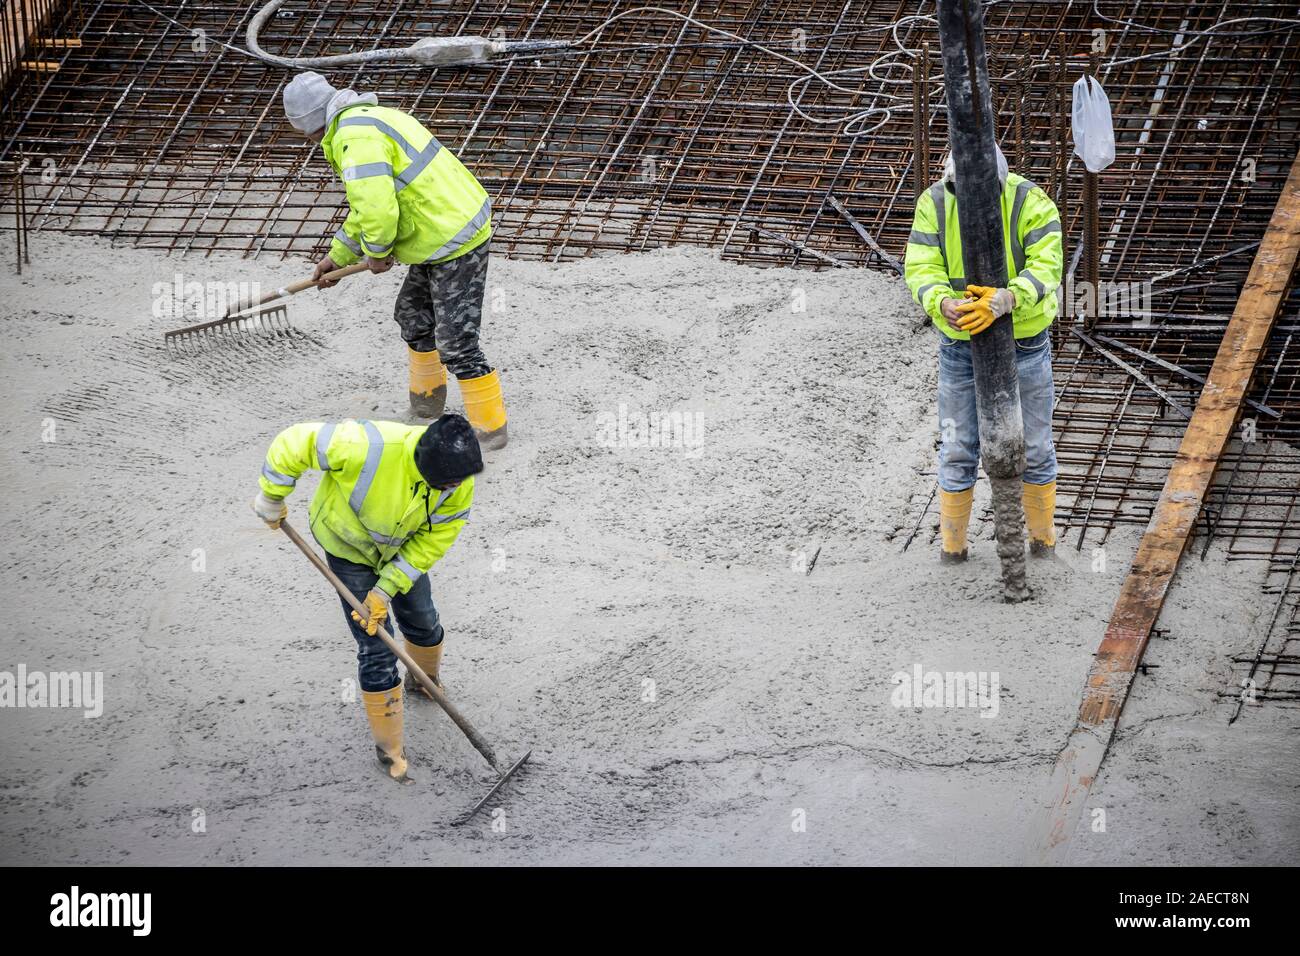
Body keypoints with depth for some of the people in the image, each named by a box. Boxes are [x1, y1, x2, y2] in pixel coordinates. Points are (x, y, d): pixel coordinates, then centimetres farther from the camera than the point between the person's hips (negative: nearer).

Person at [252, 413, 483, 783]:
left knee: (422, 620, 22)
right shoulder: (371, 448, -45)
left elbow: (433, 541, -18)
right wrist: (271, 500, -21)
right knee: (376, 651, -3)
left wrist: (386, 588, -22)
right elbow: (295, 443, -34)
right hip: (348, 544, -4)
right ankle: (389, 749, 14)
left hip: (403, 544, 4)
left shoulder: (461, 484, -29)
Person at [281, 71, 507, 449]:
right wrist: (337, 256, 30)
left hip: (453, 241, -11)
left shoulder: (357, 138, -21)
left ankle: (490, 428, 5)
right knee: (413, 316, 27)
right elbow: (366, 204, 27)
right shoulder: (368, 119, 15)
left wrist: (376, 252, -10)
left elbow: (377, 208, -31)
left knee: (457, 345, -5)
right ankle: (426, 401, 42)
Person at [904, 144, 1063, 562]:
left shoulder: (1031, 204, -21)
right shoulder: (934, 204, -15)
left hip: (1024, 342, -1)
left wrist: (1004, 300, -52)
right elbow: (921, 271, -22)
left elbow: (1045, 269, -32)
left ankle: (1042, 536, 32)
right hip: (960, 345, 1)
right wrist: (944, 305, -45)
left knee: (1033, 446, 11)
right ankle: (953, 542, 25)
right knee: (958, 449, 8)